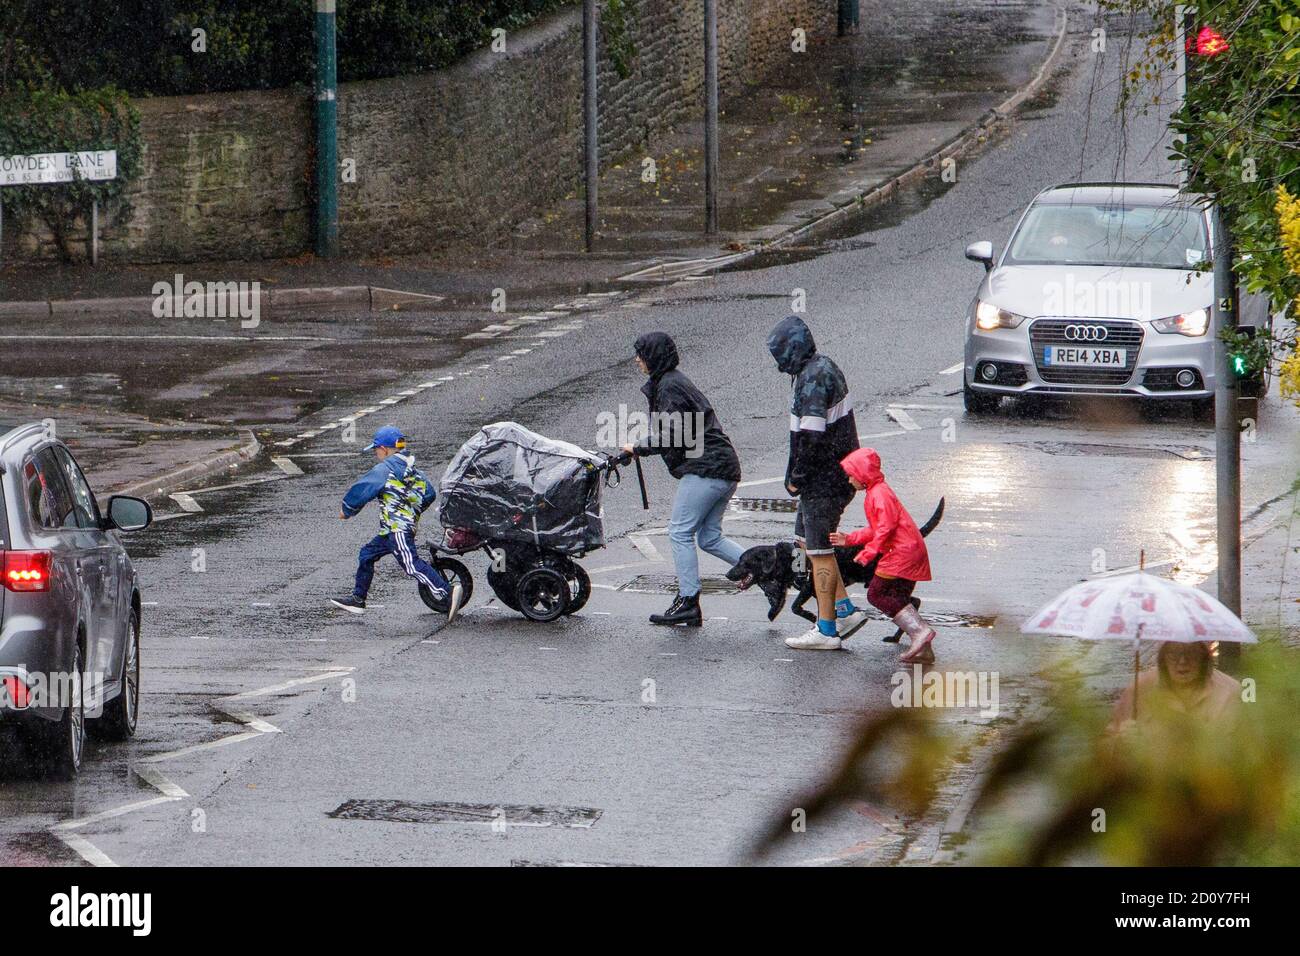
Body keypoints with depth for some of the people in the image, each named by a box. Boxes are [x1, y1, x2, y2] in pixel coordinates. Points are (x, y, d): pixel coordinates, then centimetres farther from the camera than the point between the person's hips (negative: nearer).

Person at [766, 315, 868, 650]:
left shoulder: (813, 381, -21)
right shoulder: (825, 368, 11)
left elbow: (811, 436, -26)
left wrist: (796, 478, -14)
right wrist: (800, 477, 14)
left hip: (823, 480, -10)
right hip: (838, 473, 10)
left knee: (819, 551, -2)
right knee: (806, 539, 20)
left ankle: (826, 630, 5)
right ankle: (845, 610, 19)